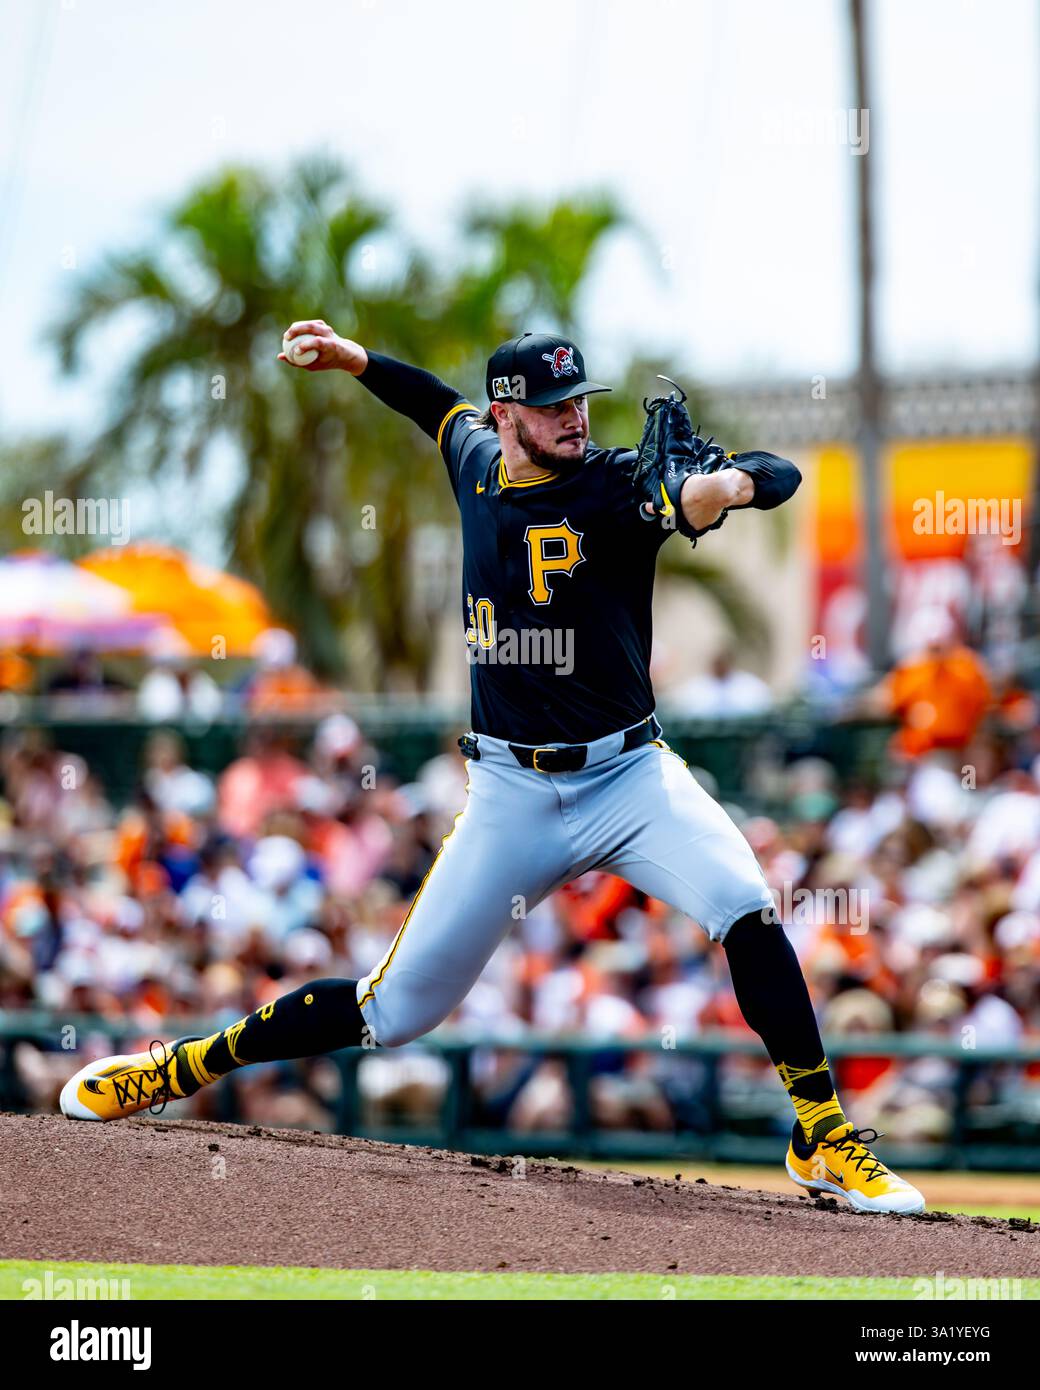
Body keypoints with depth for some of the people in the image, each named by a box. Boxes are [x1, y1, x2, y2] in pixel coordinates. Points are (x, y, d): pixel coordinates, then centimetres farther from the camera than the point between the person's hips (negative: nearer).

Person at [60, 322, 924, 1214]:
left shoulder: (619, 486, -11)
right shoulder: (476, 462, 4)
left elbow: (782, 474, -24)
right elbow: (450, 413, 31)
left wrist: (729, 485, -45)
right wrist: (358, 361, 30)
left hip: (628, 777, -2)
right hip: (511, 794, 2)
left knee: (748, 912, -28)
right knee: (398, 1011, 2)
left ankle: (823, 1136, -15)